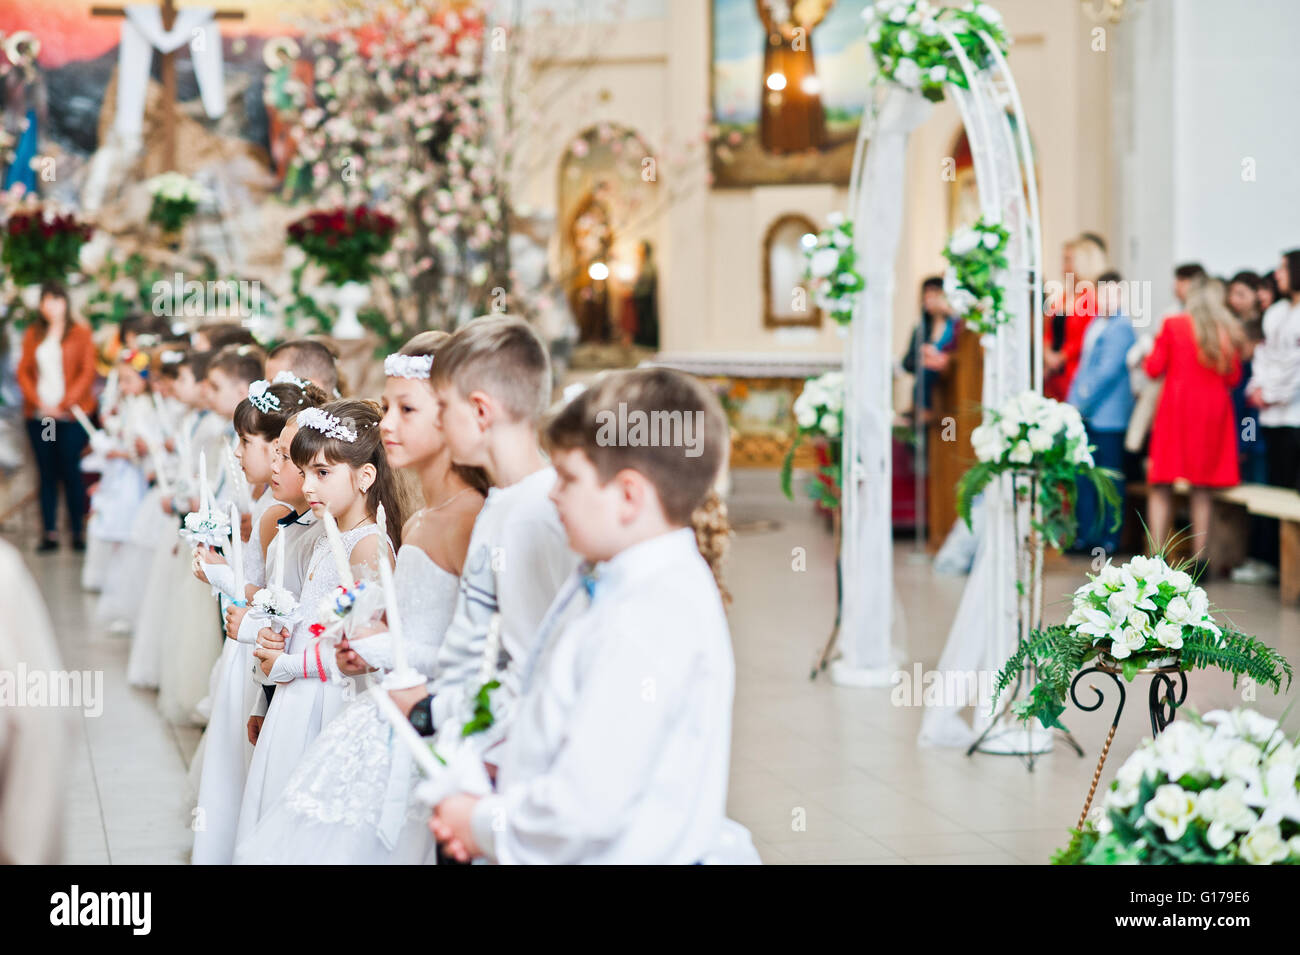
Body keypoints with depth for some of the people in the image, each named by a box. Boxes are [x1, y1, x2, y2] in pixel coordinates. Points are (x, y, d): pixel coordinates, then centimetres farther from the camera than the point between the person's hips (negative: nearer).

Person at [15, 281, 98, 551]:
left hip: (72, 415, -3)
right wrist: (38, 402, -6)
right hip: (39, 415, 3)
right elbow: (23, 372, 9)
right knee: (47, 473, 3)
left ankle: (78, 532, 1)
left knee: (71, 472, -5)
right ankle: (50, 533, 4)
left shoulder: (80, 333, 4)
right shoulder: (33, 334, 13)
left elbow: (88, 372, -3)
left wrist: (64, 405, -10)